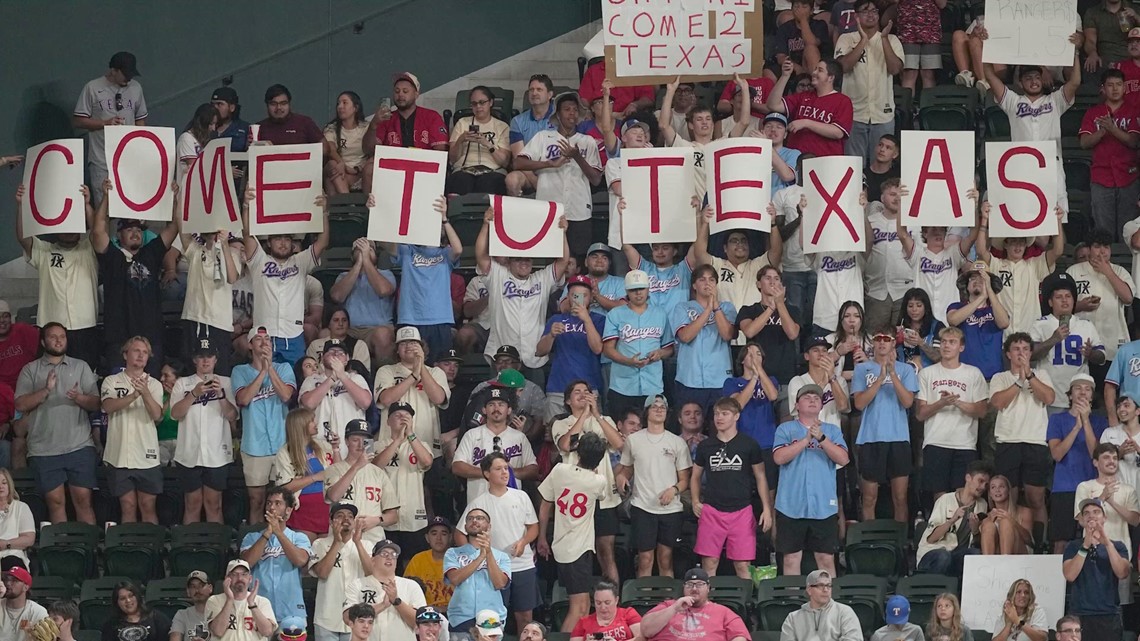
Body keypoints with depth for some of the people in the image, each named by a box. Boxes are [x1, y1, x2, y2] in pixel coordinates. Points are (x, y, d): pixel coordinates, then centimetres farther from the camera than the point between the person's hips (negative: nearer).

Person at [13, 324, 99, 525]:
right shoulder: (30, 370, 9)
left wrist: (79, 397, -15)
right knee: (55, 501, 0)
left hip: (79, 446, 0)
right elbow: (20, 404, -2)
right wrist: (46, 390, -15)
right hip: (44, 449, 0)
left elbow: (95, 404, 6)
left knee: (83, 499, -4)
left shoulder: (81, 367, 13)